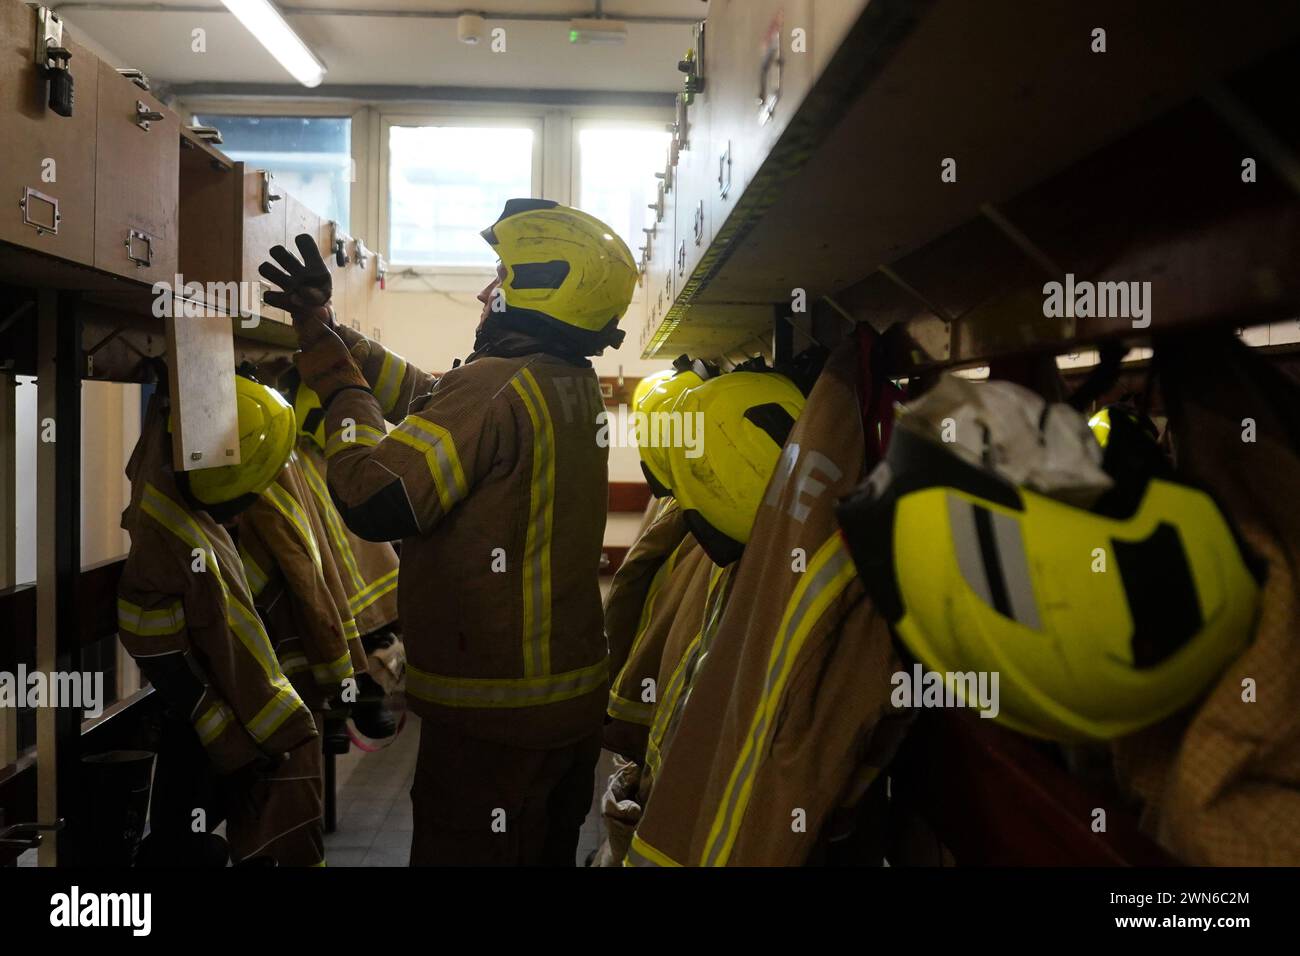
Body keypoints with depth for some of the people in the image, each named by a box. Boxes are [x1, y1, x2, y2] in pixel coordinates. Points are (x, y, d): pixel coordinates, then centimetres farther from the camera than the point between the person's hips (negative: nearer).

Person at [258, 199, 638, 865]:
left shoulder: (496, 386, -21)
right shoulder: (574, 386, 7)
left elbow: (375, 501, -24)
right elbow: (427, 397, 15)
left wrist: (340, 385, -10)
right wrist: (326, 331, 13)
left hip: (494, 718, -9)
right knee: (546, 852, 23)